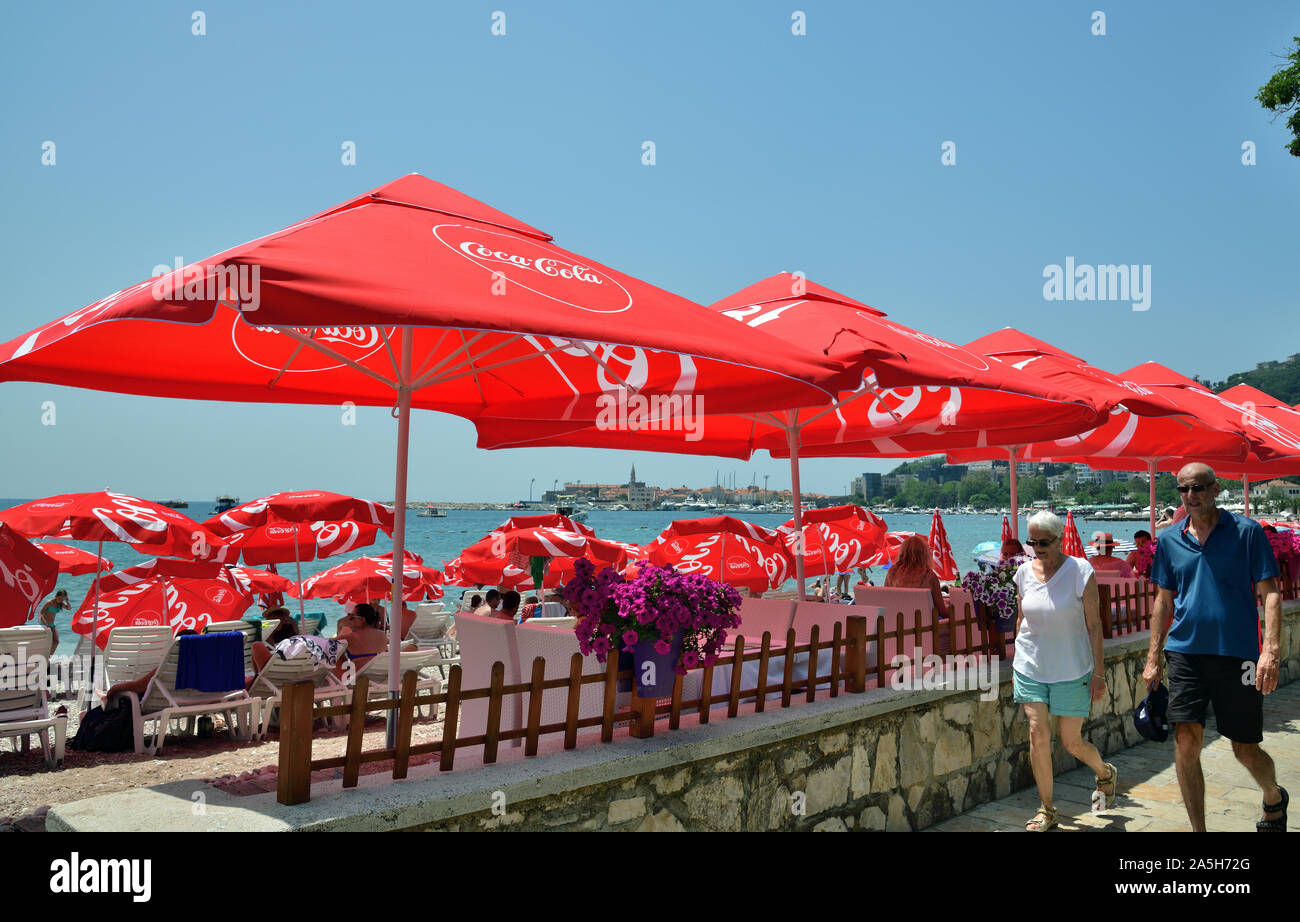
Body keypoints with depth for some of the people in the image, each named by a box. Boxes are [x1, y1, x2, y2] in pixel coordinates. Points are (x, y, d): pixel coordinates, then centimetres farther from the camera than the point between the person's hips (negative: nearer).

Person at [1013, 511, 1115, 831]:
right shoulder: (1024, 572, 1)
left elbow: (1093, 624, -8)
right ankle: (1046, 809, 7)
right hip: (1030, 667, 3)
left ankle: (1105, 773, 38)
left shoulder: (1080, 571, -10)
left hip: (1071, 670, -3)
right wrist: (1017, 662, 14)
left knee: (1071, 742, 4)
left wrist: (1099, 672, -9)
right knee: (1038, 733, -7)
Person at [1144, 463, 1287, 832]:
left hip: (1237, 652, -2)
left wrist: (1270, 650, -16)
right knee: (1186, 741, -6)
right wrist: (1153, 659, 10)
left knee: (1246, 750, 8)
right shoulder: (1169, 540, 8)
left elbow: (1270, 593, -5)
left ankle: (1274, 798, 41)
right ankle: (1198, 829, 7)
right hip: (1185, 651, 3)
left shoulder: (1246, 531, -2)